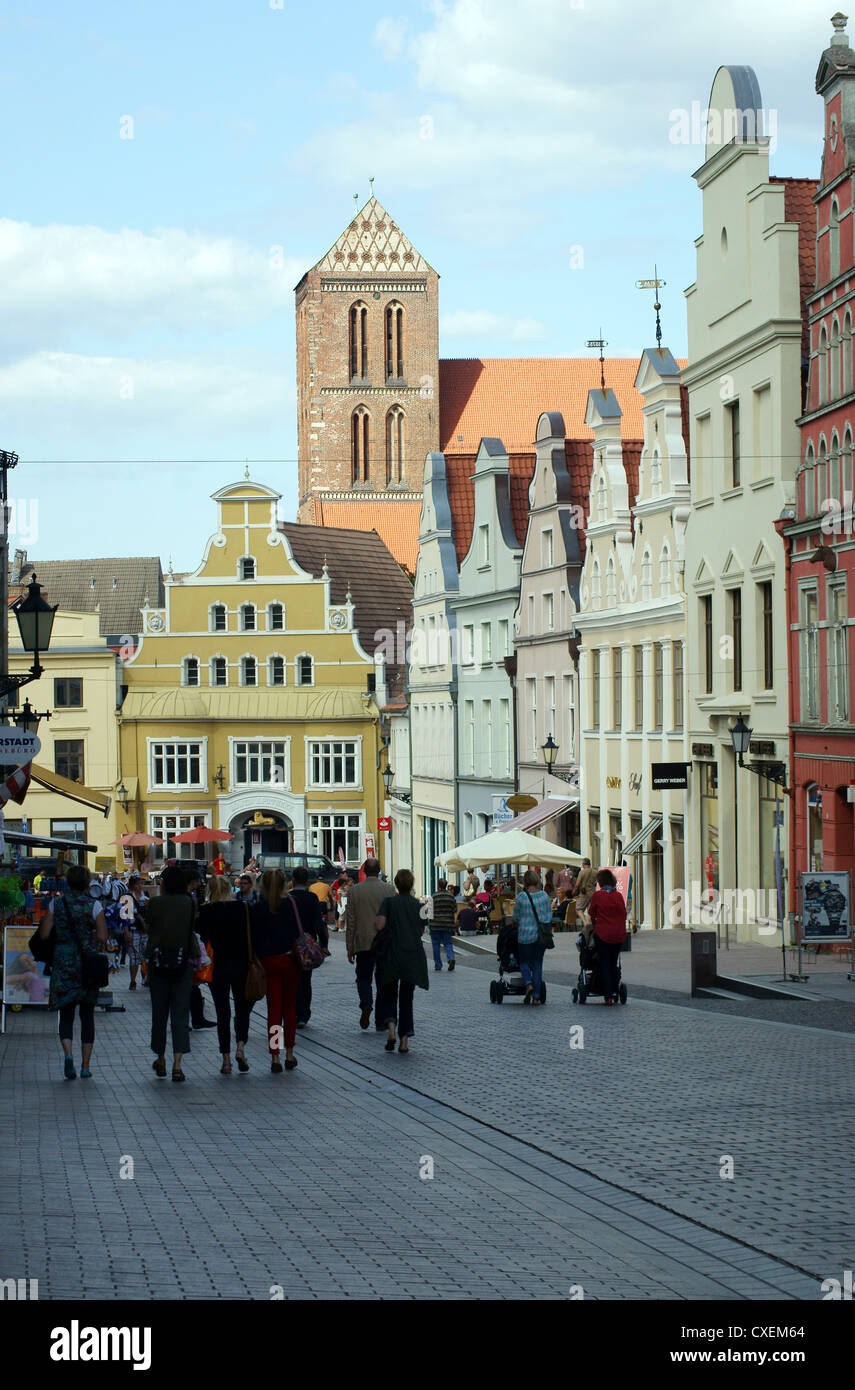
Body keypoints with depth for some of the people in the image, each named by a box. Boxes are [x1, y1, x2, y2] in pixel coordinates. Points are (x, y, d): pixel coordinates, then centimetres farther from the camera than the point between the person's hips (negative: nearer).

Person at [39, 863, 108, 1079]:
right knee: (87, 1014, 10)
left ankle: (68, 1053, -23)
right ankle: (85, 1065, 11)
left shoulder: (56, 904, -2)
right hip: (88, 965, 0)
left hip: (63, 962, 0)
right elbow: (102, 939, -8)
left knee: (66, 1013, 3)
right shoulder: (94, 906, -6)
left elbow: (44, 935, -2)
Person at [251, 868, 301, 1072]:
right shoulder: (289, 904, -4)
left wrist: (255, 962, 8)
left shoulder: (257, 908, -3)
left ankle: (275, 1057, -3)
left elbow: (253, 938, 0)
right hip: (289, 960, 0)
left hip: (268, 962, 0)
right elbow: (298, 931, -3)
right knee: (289, 1008, 12)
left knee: (273, 1010, 4)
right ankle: (289, 1054, 15)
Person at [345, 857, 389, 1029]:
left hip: (363, 943, 1)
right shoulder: (386, 889, -4)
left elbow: (350, 921, 2)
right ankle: (381, 1021, 8)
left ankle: (366, 1005, -15)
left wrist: (350, 947, 7)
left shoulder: (355, 890, 0)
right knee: (382, 981, 7)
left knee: (363, 978, 13)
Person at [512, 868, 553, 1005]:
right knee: (537, 964, 9)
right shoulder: (544, 895, -2)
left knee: (524, 961, 12)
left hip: (525, 934, -3)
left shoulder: (521, 896, -10)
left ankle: (528, 984, -15)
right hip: (542, 935, 3)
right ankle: (536, 997, 8)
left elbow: (515, 917, 0)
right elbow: (549, 915, 6)